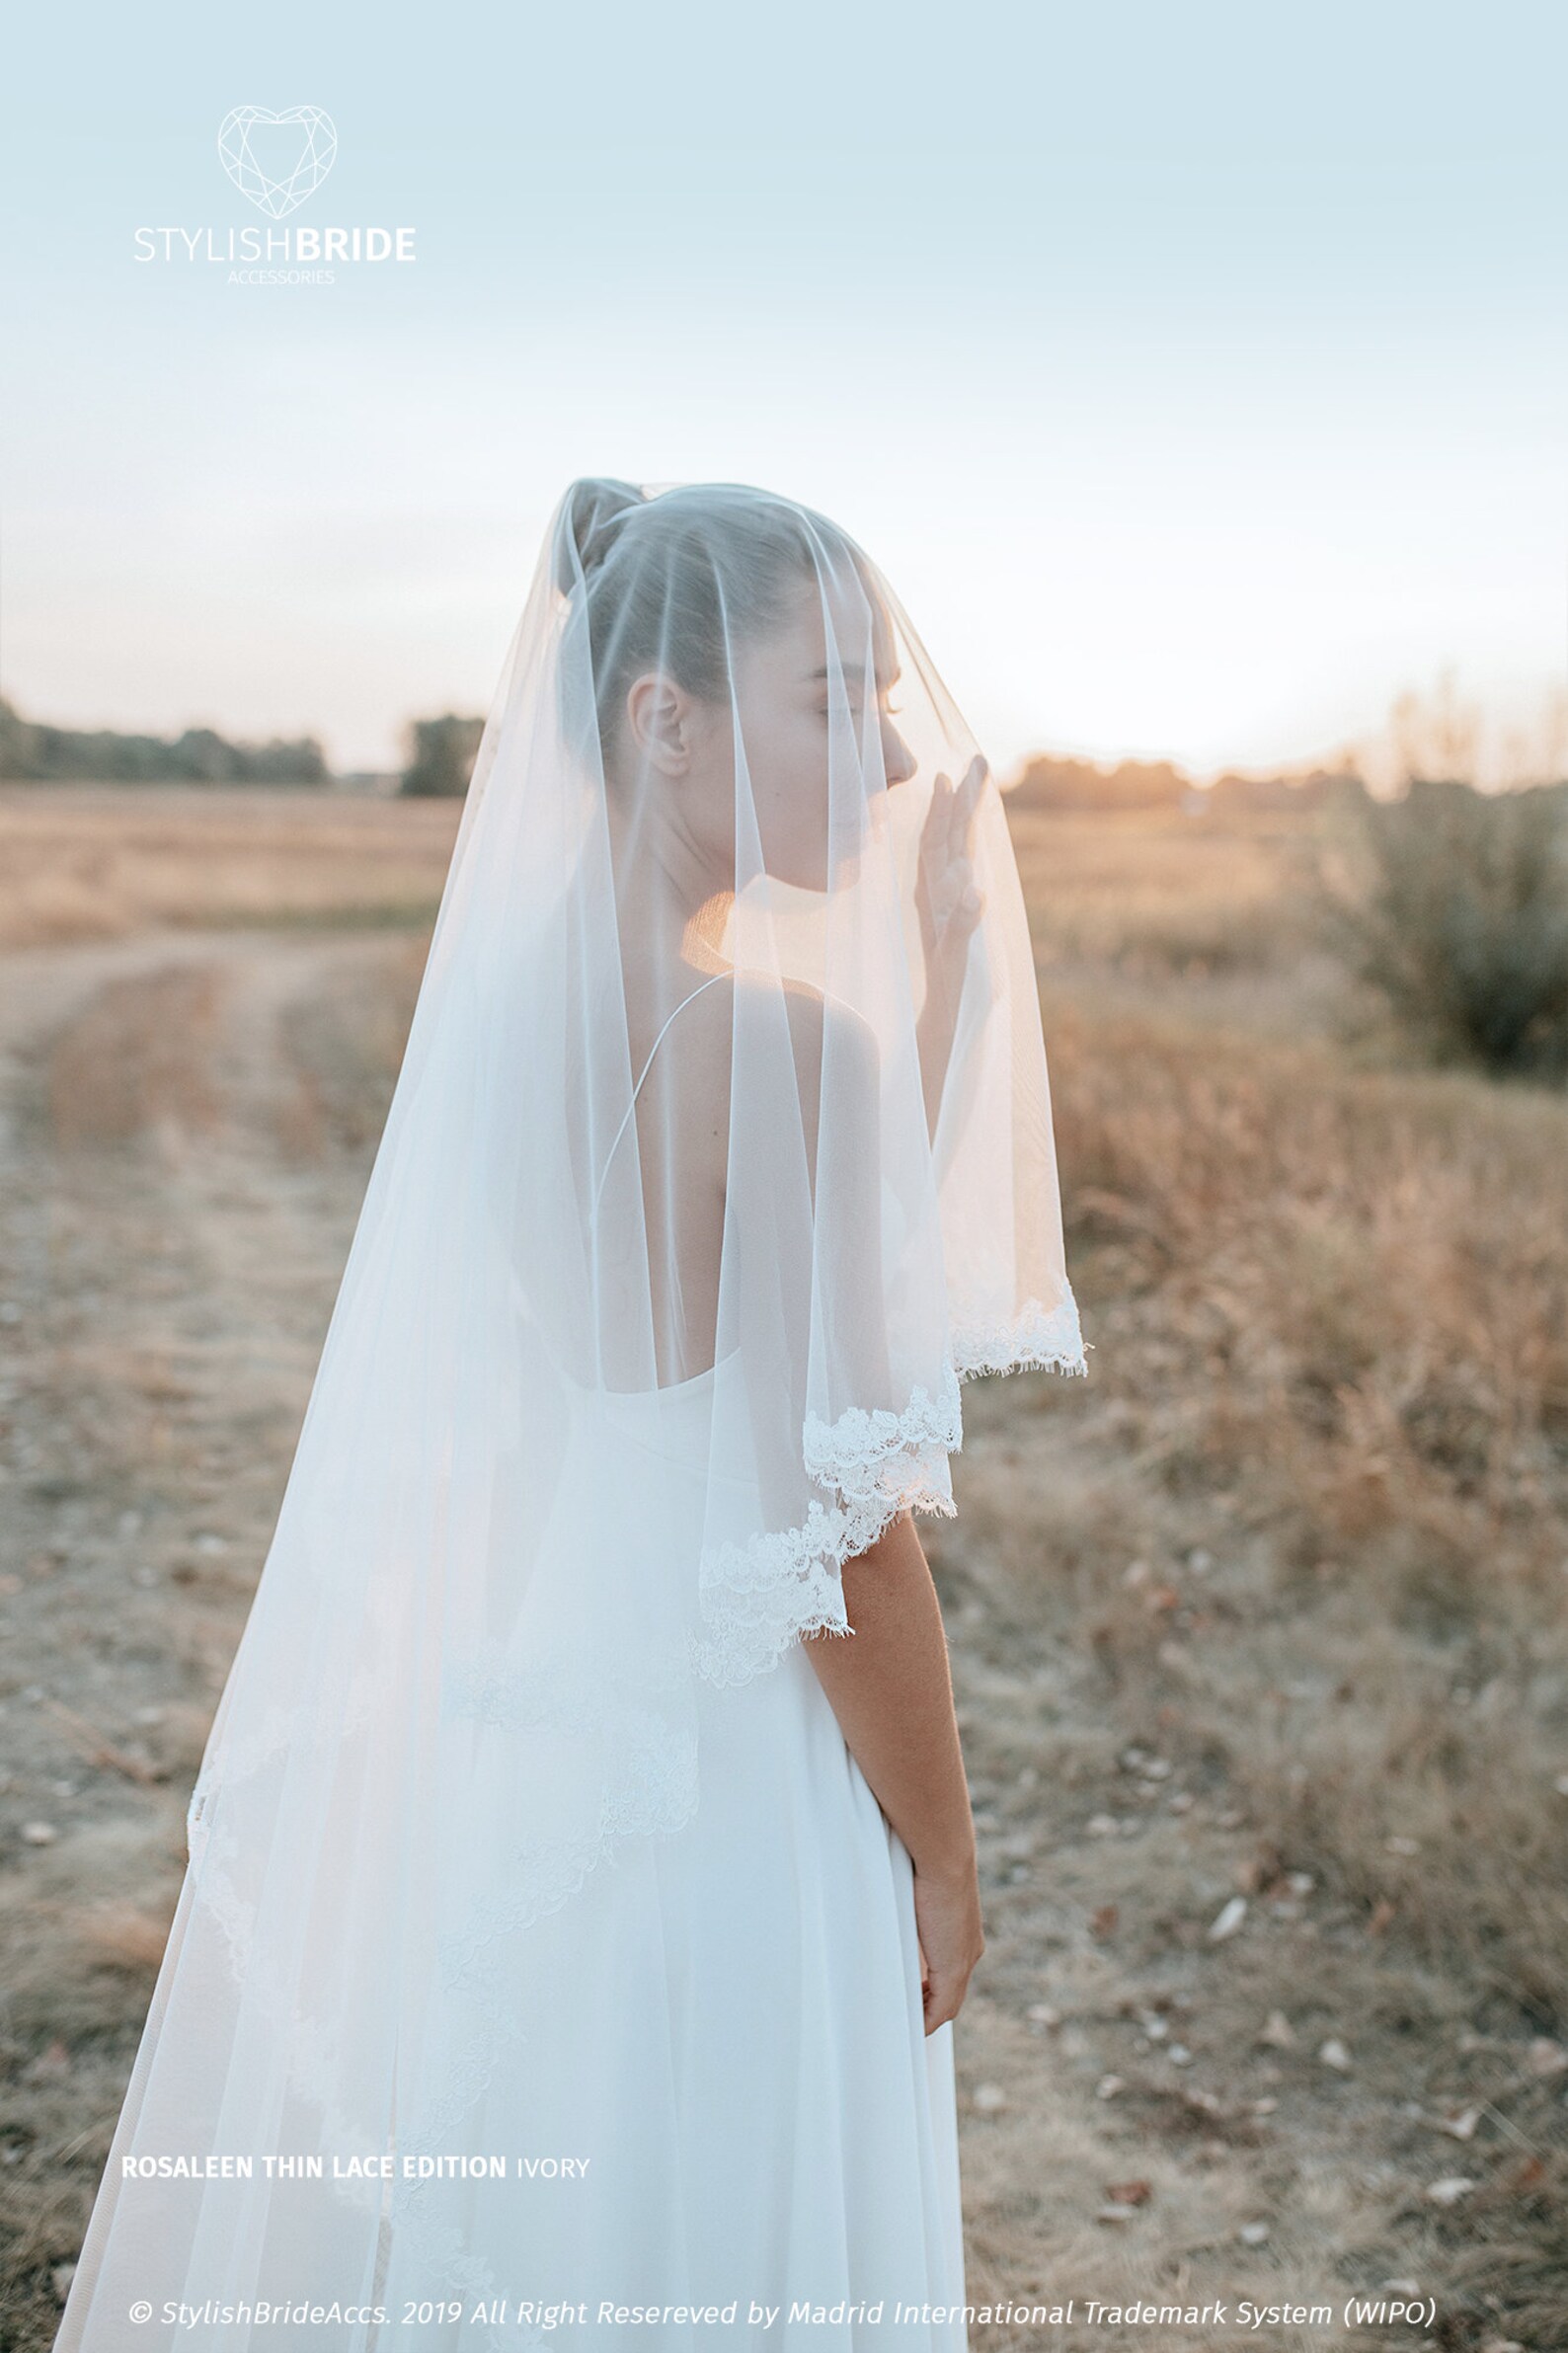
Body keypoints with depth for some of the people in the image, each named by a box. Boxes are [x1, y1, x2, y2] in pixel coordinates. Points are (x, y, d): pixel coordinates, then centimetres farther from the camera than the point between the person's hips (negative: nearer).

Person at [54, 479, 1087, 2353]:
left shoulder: (511, 987, 1)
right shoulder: (781, 1037, -24)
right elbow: (846, 1545, -20)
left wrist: (945, 947, 7)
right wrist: (944, 1854, -6)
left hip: (495, 1743, 8)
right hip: (717, 1787, -8)